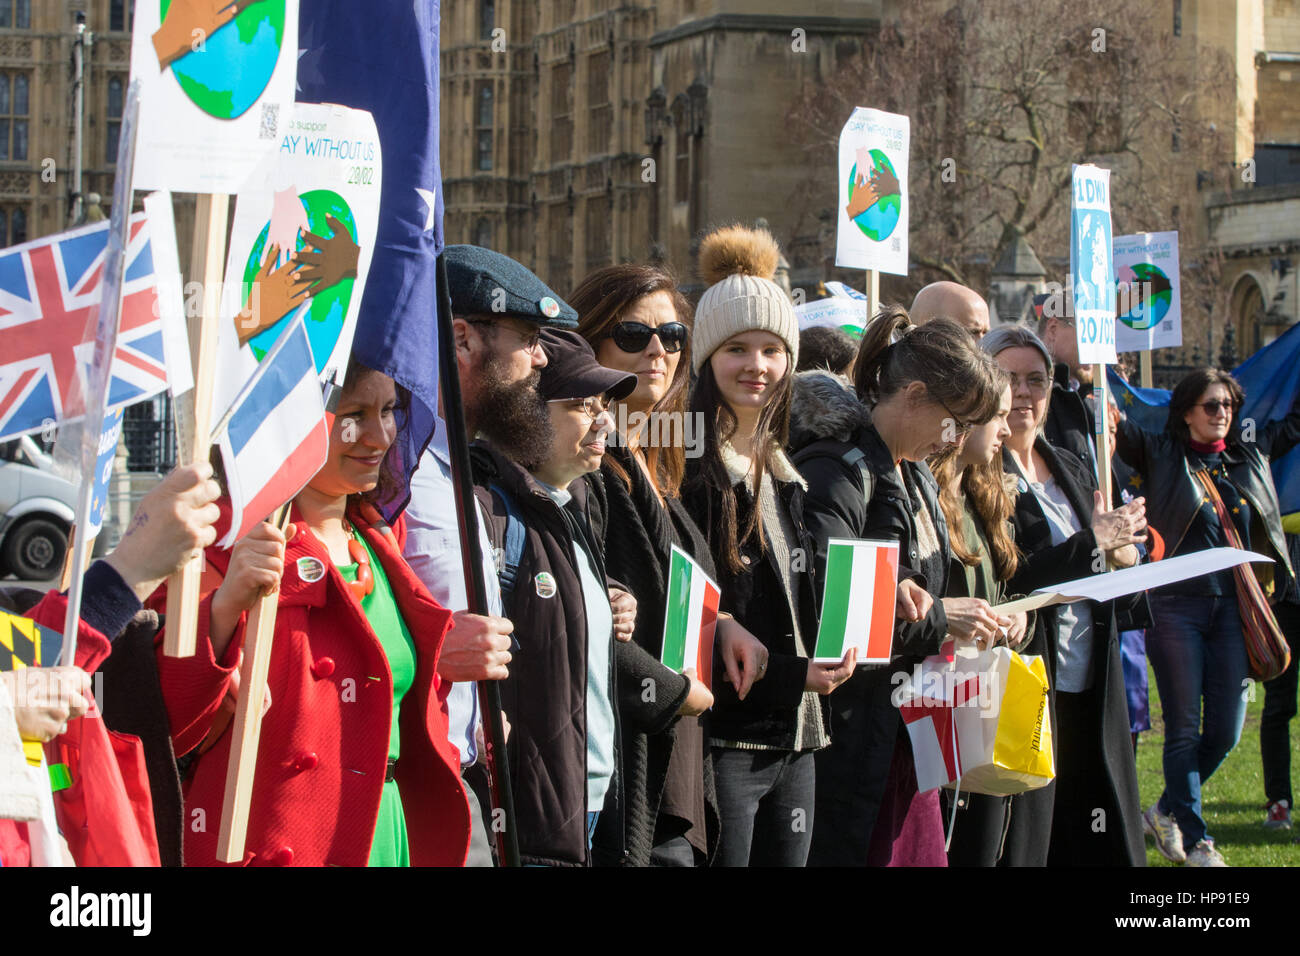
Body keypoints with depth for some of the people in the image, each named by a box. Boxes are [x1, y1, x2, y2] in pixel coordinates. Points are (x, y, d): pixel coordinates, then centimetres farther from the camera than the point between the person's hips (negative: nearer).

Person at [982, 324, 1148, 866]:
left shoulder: (1072, 471, 18)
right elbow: (1005, 583, -19)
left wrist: (1123, 555, -5)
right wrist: (1093, 543, -12)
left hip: (1090, 694, 7)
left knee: (1098, 847, 7)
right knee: (1020, 843, -3)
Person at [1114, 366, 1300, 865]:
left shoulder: (1250, 449, 13)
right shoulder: (1162, 454, 1)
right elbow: (1120, 427, -10)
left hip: (1232, 609, 4)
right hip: (1176, 606, -4)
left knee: (1227, 730, 4)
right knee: (1185, 729, 1)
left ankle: (1167, 812, 26)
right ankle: (1194, 840, 11)